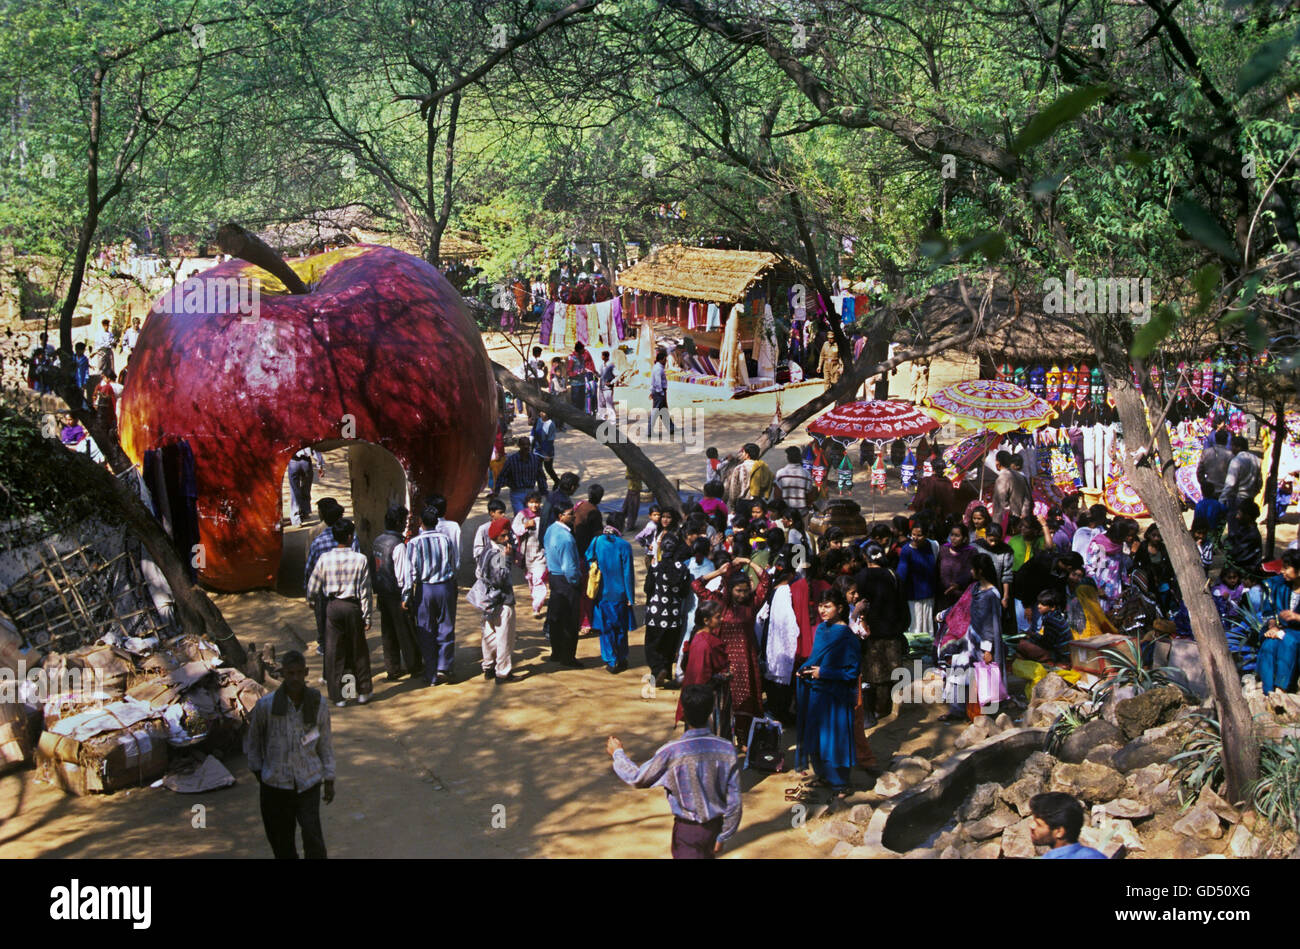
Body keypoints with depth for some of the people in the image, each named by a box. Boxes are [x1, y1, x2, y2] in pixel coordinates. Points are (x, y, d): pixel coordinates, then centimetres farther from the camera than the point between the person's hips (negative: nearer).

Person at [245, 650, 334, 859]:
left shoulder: (319, 706, -4)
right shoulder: (266, 705, -10)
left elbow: (325, 744, 7)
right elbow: (252, 739, 7)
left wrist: (329, 780, 7)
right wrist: (257, 770, 9)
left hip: (308, 781, 0)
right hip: (275, 783, 0)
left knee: (312, 834, -13)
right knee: (281, 840, 10)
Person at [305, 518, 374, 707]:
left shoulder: (325, 558, -6)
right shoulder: (360, 559, -9)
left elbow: (312, 590, -1)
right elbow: (365, 592, -6)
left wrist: (317, 600, 21)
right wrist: (367, 616, 1)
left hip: (332, 606, 1)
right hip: (353, 606, -1)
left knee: (334, 651, 8)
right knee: (359, 650, 13)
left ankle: (338, 696, 11)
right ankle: (363, 692, 21)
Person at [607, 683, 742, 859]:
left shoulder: (672, 752, -23)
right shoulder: (726, 749, -14)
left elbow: (637, 779, -8)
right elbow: (734, 800, -9)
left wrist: (617, 753, 9)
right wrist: (723, 837, 4)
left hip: (687, 829, -4)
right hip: (716, 825, 4)